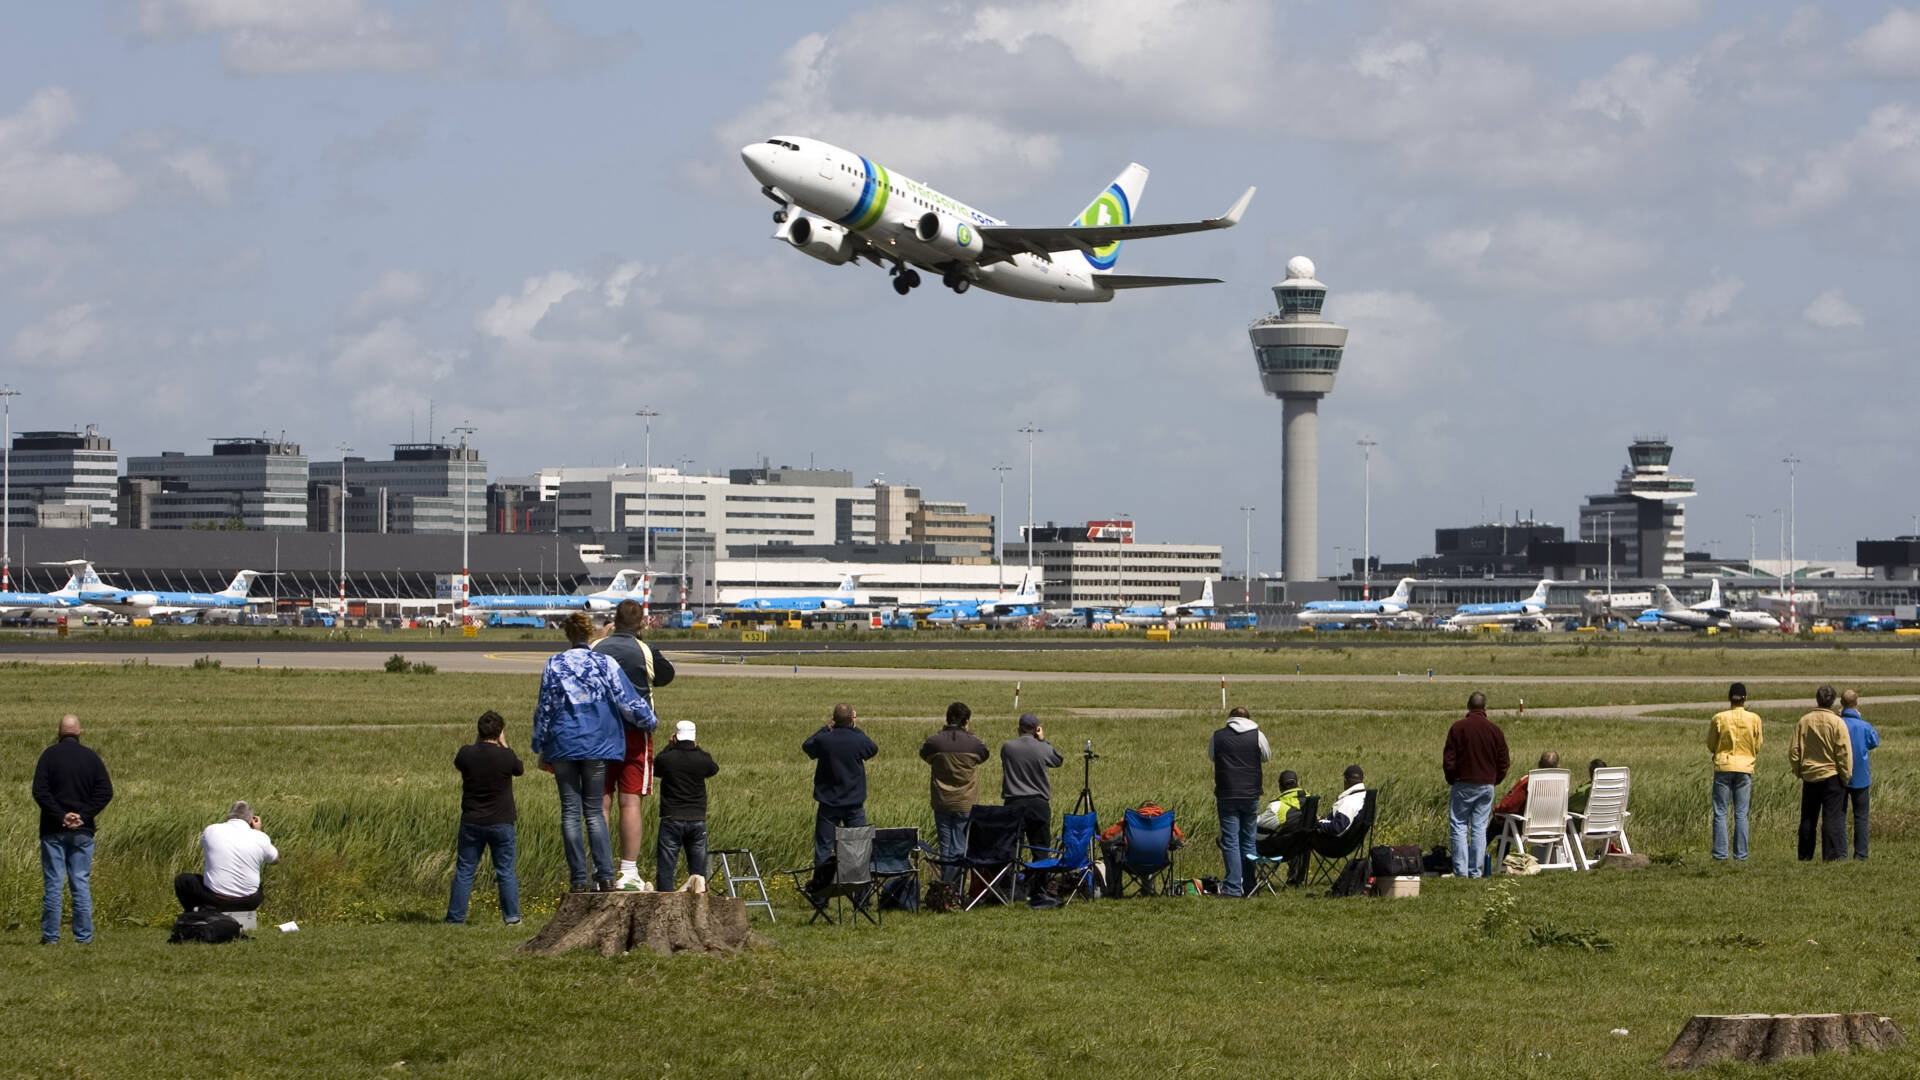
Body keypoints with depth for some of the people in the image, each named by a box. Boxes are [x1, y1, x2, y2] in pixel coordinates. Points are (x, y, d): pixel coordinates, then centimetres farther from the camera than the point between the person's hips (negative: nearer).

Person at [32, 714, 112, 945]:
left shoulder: (49, 755, -3)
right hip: (83, 831, 2)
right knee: (81, 884, 6)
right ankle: (83, 936, 4)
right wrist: (84, 815, -5)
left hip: (53, 830, -2)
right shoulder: (91, 757, 4)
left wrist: (60, 816, -10)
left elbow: (40, 791, -12)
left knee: (53, 884, 0)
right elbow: (106, 792, -2)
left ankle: (51, 935, -1)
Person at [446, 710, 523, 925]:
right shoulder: (505, 756, -14)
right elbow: (520, 769, 7)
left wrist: (477, 741, 15)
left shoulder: (467, 754, -10)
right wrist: (504, 744, 13)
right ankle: (512, 916, 10)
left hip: (471, 822, 1)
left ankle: (455, 918, 9)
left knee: (464, 871, 8)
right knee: (506, 871, 10)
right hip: (501, 822, -1)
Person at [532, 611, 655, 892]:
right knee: (594, 811, 7)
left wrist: (540, 748, 12)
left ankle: (579, 879, 1)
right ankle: (605, 875, -5)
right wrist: (649, 722, 17)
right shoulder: (605, 664, -2)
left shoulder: (553, 665, 0)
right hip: (597, 746, 0)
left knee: (570, 811, 4)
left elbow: (544, 709, 3)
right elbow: (627, 701, -1)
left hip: (562, 745, 0)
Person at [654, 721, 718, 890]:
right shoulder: (702, 759, -5)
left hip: (671, 820, -2)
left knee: (665, 869, 1)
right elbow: (714, 769, 18)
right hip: (697, 820, 2)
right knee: (698, 871, 9)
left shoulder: (667, 758, -10)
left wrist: (670, 746, 17)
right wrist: (696, 748, 23)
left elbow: (655, 768, 12)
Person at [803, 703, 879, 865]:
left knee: (824, 847, 6)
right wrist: (856, 729, 14)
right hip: (855, 803, 1)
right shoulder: (859, 740, -11)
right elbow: (874, 749, 12)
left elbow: (806, 746, 9)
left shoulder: (823, 740, -13)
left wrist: (826, 729, 10)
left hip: (829, 804, -1)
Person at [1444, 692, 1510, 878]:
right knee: (1479, 828, 7)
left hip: (1463, 785, -3)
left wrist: (1451, 780, 11)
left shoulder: (1457, 728, -7)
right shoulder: (1495, 730, 2)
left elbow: (1448, 760, -5)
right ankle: (1476, 871, 5)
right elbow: (1503, 762, 7)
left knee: (1458, 827, 1)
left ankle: (1461, 870, -7)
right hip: (1486, 786, 3)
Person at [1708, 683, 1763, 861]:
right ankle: (1740, 854, 3)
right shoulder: (1754, 719, -3)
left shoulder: (1719, 718, -5)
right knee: (1741, 814, 5)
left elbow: (1710, 746, 3)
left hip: (1723, 767, -1)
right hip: (1745, 768, 1)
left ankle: (1721, 854, -2)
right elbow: (1757, 747, 6)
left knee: (1720, 813, 3)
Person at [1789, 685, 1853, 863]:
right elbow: (1844, 753, -12)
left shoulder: (1804, 722, 0)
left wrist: (1798, 771, 15)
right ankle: (1832, 855, -6)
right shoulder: (1837, 723, -10)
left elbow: (1793, 751, 3)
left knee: (1808, 818, 12)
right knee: (1832, 817, -1)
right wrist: (1846, 775, -3)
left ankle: (1805, 855, 15)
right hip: (1832, 775, -3)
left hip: (1809, 776, 3)